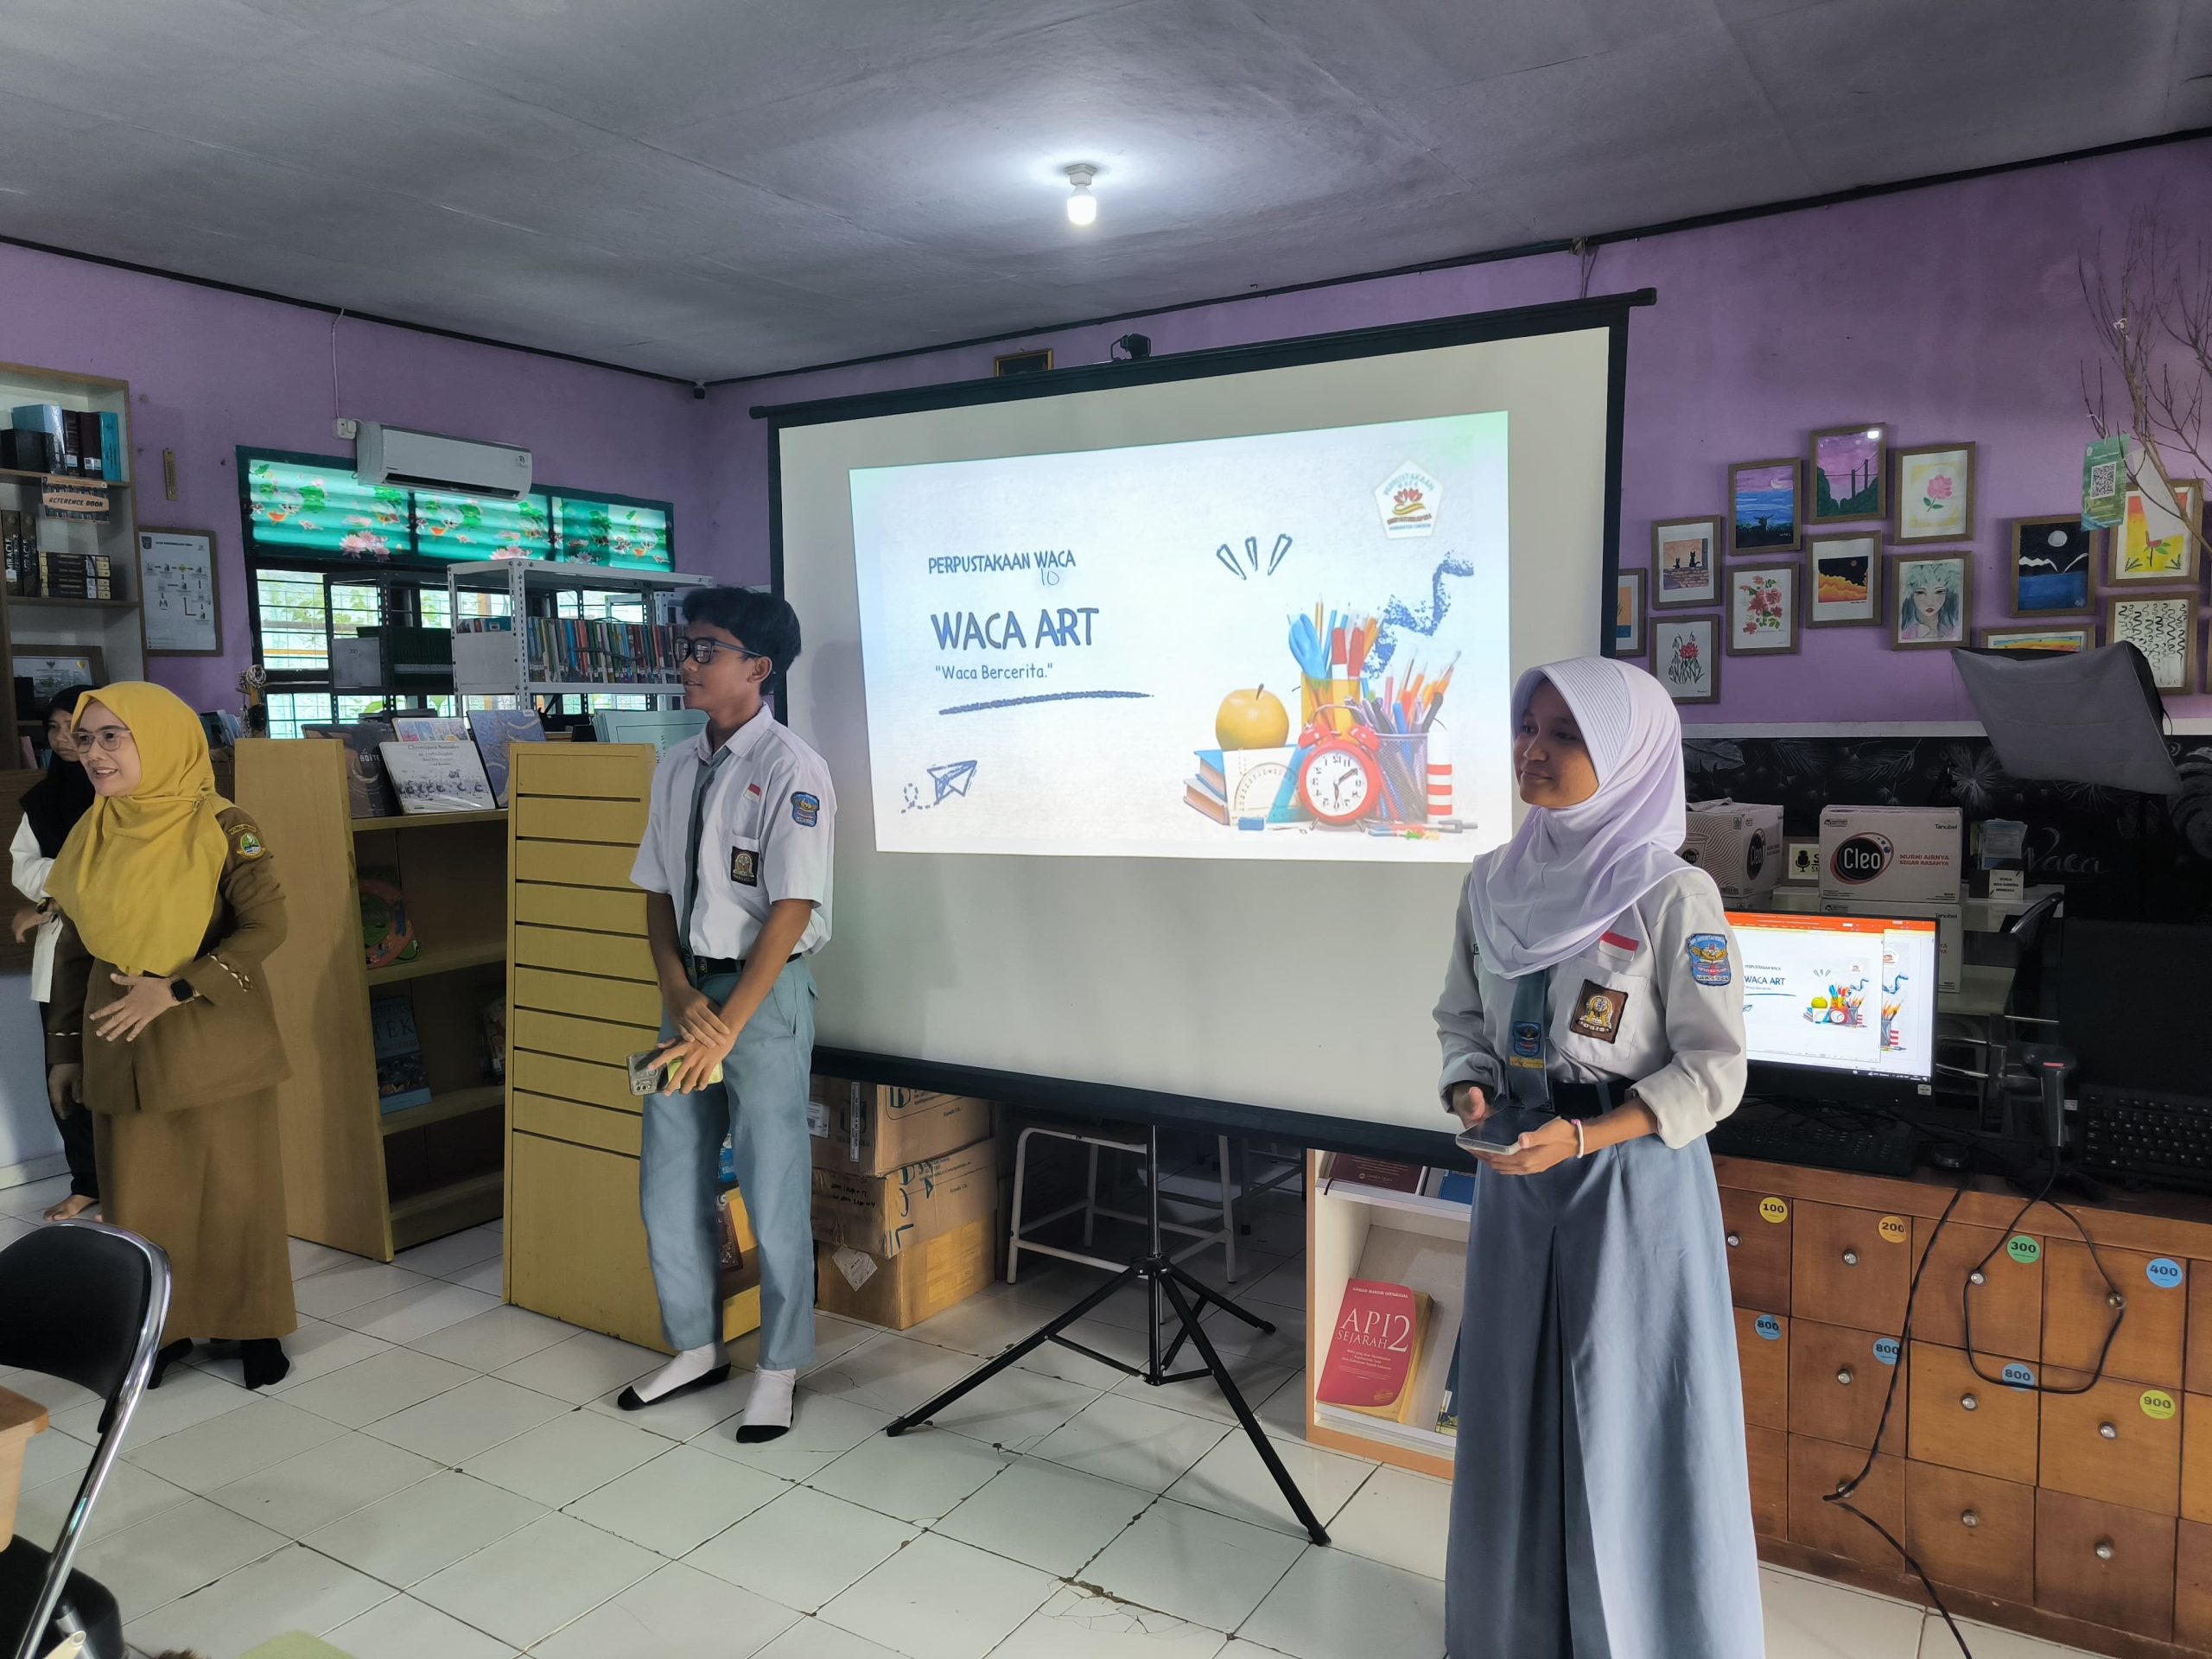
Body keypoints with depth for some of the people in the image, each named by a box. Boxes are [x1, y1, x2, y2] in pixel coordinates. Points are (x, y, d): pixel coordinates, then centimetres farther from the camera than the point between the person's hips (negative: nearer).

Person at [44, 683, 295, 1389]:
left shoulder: (221, 828, -10)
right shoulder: (91, 836, 5)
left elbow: (266, 926, -16)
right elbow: (74, 950, 11)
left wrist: (173, 989, -23)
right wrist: (64, 1048, 12)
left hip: (215, 1045, -4)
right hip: (122, 1049, 4)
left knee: (234, 1187, 5)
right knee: (139, 1196, 9)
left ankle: (253, 1326, 21)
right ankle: (159, 1328, 26)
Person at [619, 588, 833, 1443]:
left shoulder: (791, 770, -13)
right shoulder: (676, 767, 8)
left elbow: (792, 909, -17)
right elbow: (659, 894, 10)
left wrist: (727, 1025, -17)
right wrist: (680, 997, -5)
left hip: (765, 993, -6)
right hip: (690, 991, 7)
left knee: (773, 1195, 3)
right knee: (668, 1189, 14)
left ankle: (778, 1369, 24)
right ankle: (696, 1348, 35)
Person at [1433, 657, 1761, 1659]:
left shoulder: (1674, 896, -14)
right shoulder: (1492, 882, 2)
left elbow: (1714, 1071, -12)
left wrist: (1581, 1138, -21)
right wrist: (1469, 1092, -8)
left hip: (1633, 1185, -5)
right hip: (1514, 1180, 5)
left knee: (1629, 1419, 6)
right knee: (1516, 1407, 15)